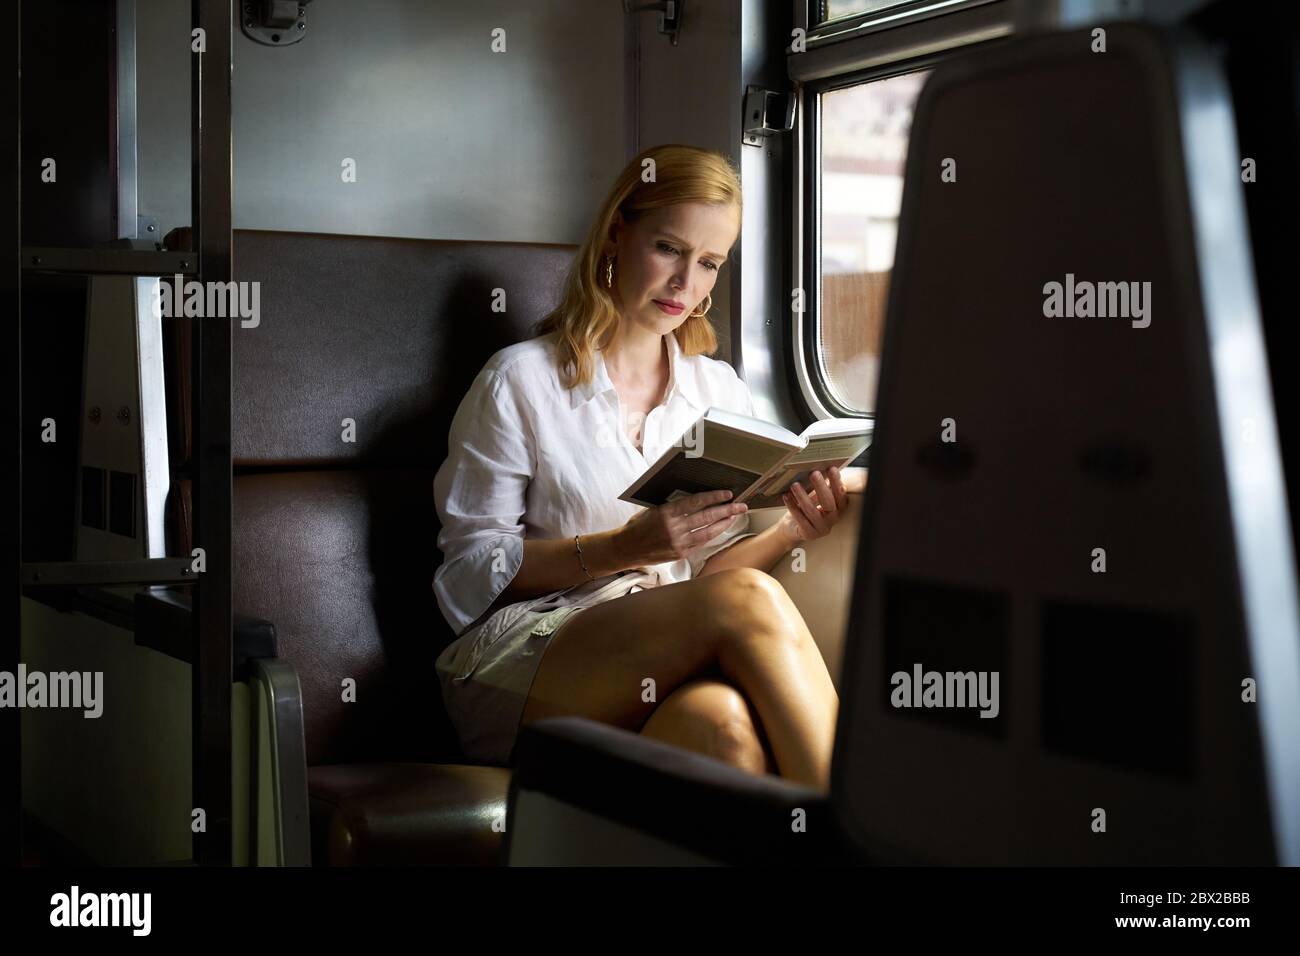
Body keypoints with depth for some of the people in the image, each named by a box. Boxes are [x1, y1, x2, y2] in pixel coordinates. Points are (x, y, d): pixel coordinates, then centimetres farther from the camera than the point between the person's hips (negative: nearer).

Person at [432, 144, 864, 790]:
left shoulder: (721, 391, 20)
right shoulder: (522, 381, 4)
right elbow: (470, 570, -1)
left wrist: (791, 531, -4)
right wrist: (623, 548, -14)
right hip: (521, 658, -3)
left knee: (723, 720, -38)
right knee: (750, 600, -33)